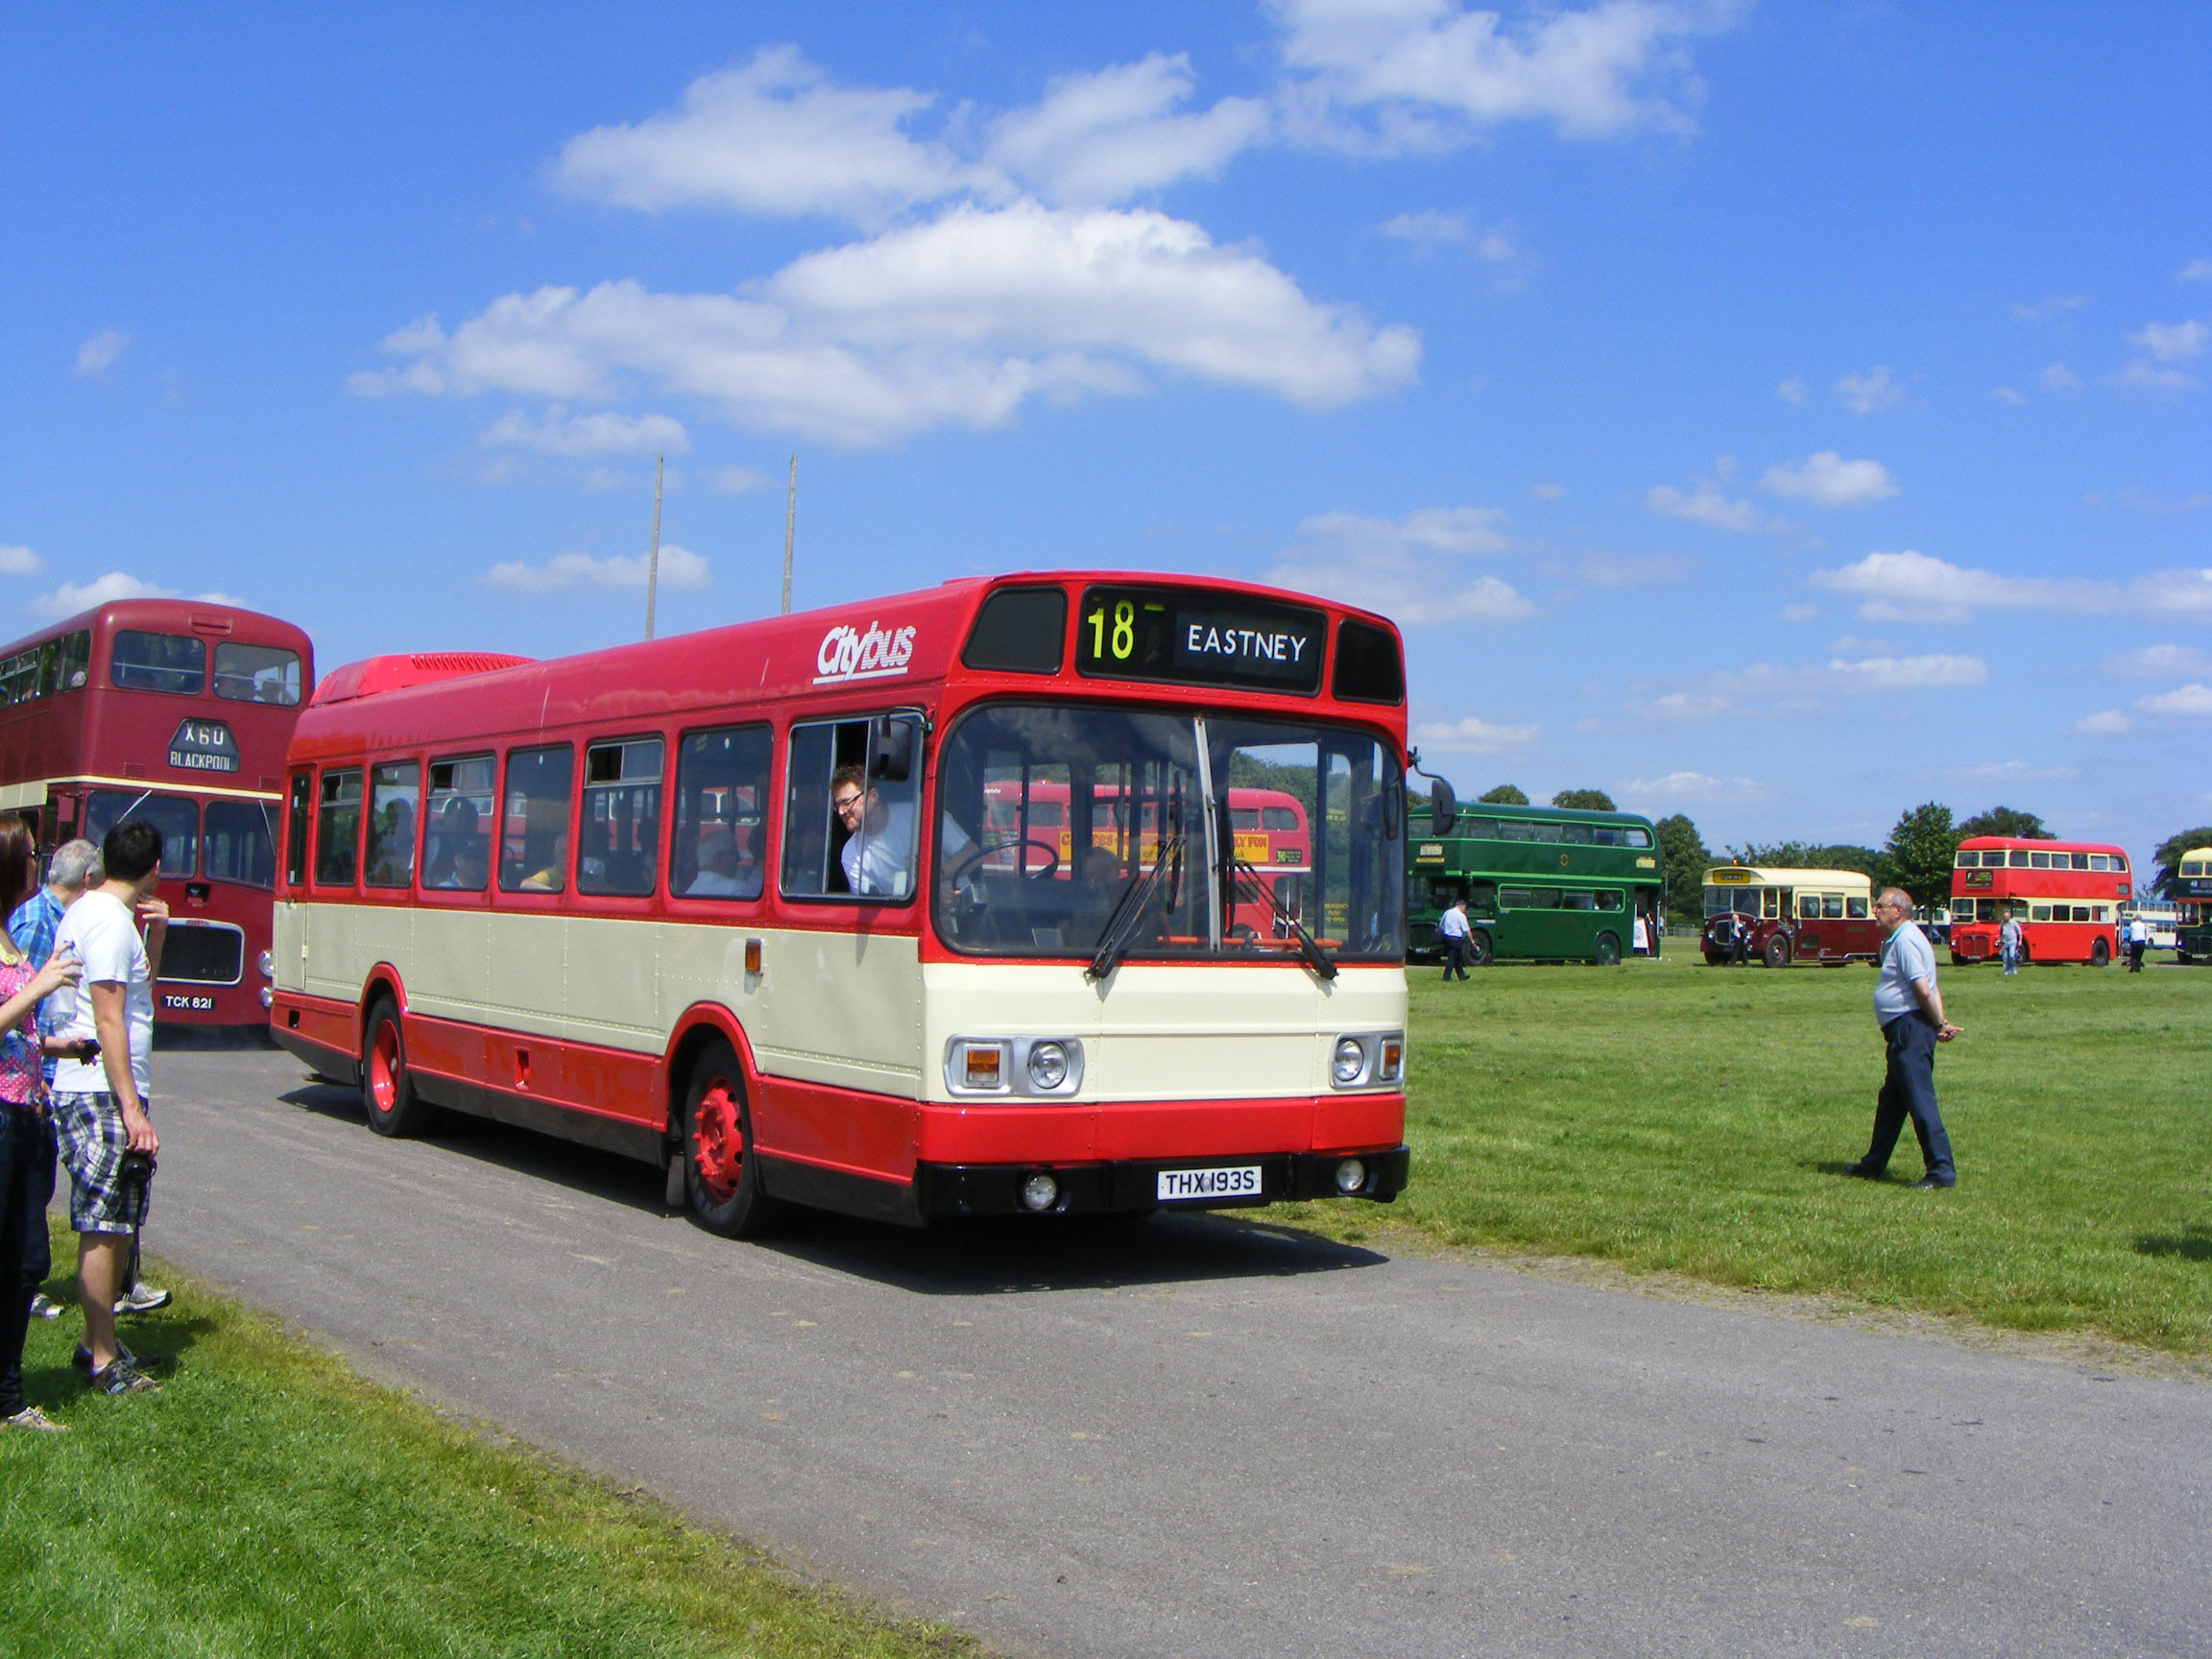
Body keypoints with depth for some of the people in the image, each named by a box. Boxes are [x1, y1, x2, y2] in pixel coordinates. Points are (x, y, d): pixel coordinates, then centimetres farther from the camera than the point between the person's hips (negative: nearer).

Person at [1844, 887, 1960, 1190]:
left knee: (1920, 1101, -10)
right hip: (1902, 1031, 11)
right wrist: (1939, 1023, 9)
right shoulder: (1898, 940, 18)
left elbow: (1923, 989, -20)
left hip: (1911, 1028, -11)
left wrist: (1939, 1025, -10)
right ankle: (1873, 1165, 27)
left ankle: (1942, 1170, -9)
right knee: (1889, 1102, 18)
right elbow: (1929, 990, 17)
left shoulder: (1905, 940, -14)